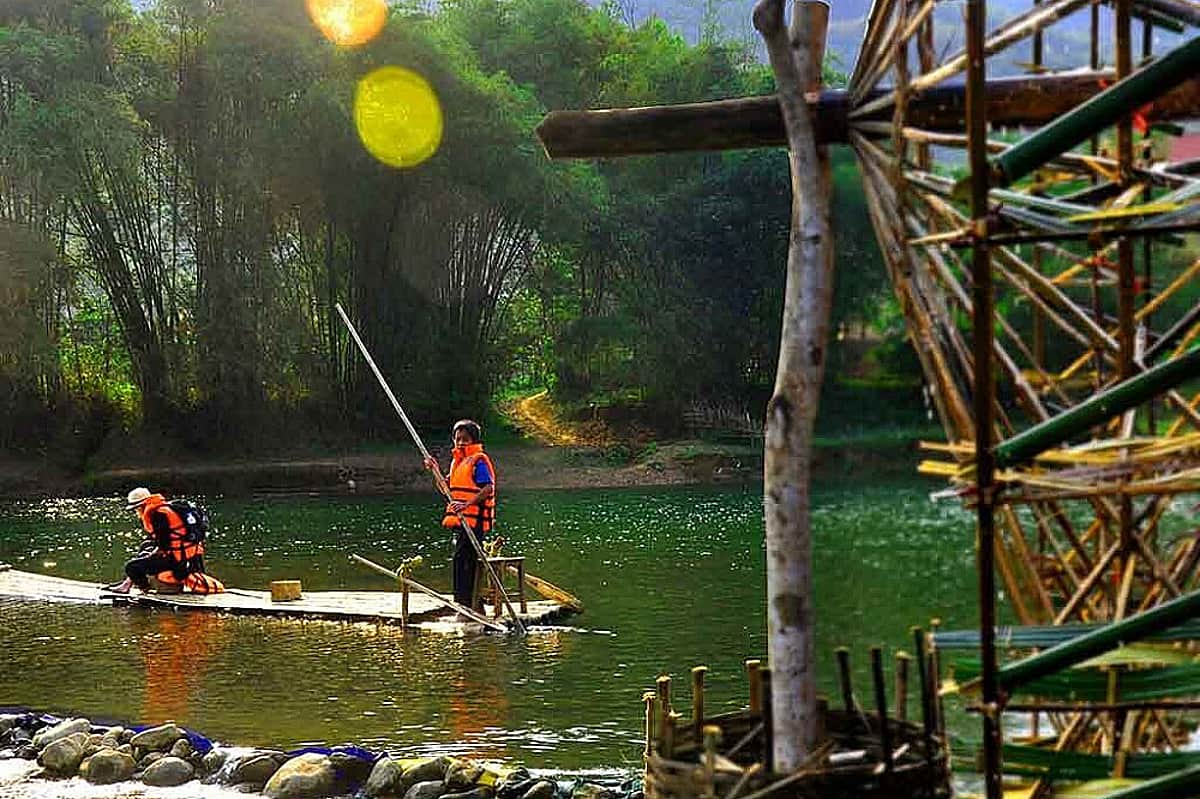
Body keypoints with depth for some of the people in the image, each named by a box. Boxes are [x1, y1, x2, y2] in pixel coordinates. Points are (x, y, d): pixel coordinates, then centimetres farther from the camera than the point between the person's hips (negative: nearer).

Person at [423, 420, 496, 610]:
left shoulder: (479, 461, -10)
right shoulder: (457, 461, 18)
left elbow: (488, 488, -21)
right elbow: (448, 489, 24)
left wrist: (467, 504, -31)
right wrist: (436, 470, 10)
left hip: (474, 520, -9)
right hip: (463, 520, 9)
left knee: (462, 558, -15)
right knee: (469, 561, 13)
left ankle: (464, 604, -14)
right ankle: (475, 606, 20)